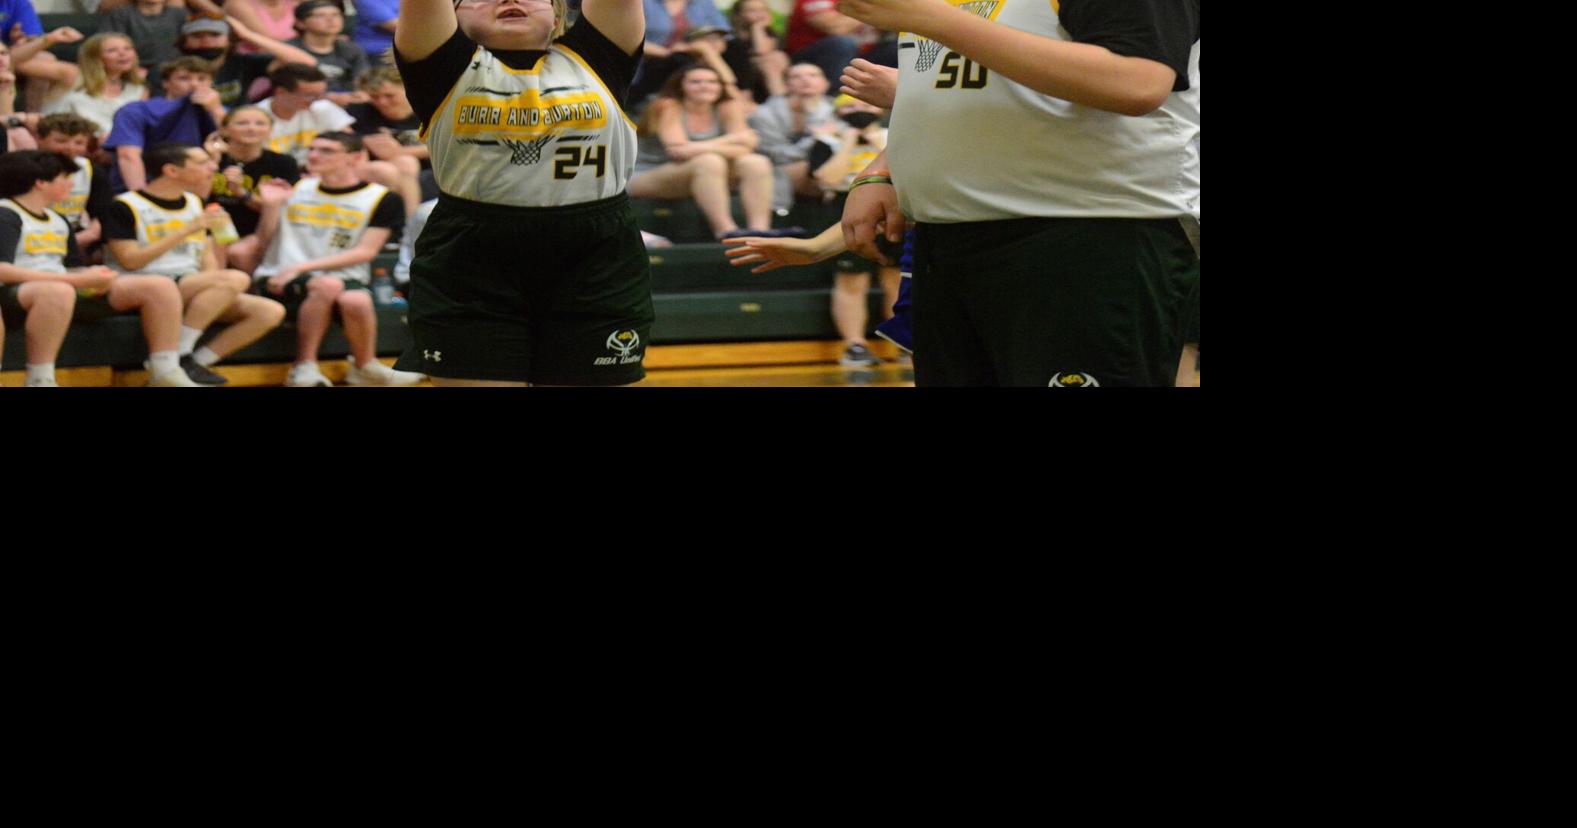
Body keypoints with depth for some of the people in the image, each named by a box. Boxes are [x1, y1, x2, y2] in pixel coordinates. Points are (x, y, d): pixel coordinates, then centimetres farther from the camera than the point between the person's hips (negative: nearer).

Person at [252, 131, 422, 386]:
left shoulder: (382, 199, -1)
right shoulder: (295, 189, 12)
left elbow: (366, 252, -9)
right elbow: (266, 239, 18)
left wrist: (302, 268, -14)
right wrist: (271, 206, -3)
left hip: (345, 277, -1)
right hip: (279, 278, 1)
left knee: (357, 300, -37)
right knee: (327, 285, -35)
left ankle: (365, 367, -9)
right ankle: (305, 366, -26)